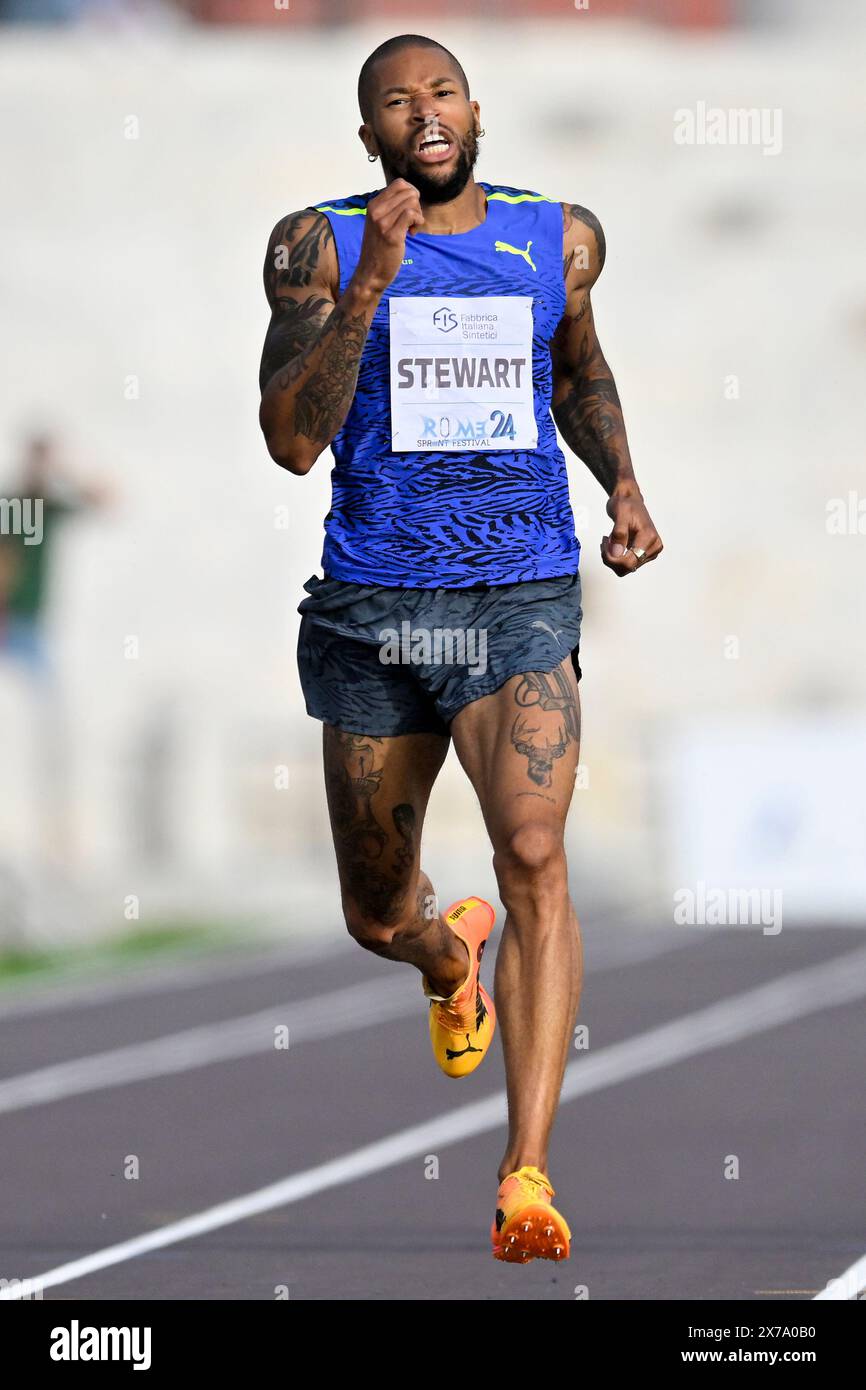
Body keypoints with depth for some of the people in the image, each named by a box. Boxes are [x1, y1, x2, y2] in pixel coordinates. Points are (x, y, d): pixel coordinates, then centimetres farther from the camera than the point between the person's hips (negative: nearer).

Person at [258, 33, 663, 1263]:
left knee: (533, 853, -24)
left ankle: (528, 1176, -27)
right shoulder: (319, 244, -1)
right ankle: (453, 954, 53)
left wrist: (622, 485, 10)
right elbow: (294, 442, -12)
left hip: (523, 602, 0)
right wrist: (368, 284, -21)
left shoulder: (560, 237, 7)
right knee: (376, 917, 12)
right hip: (372, 606, 0)